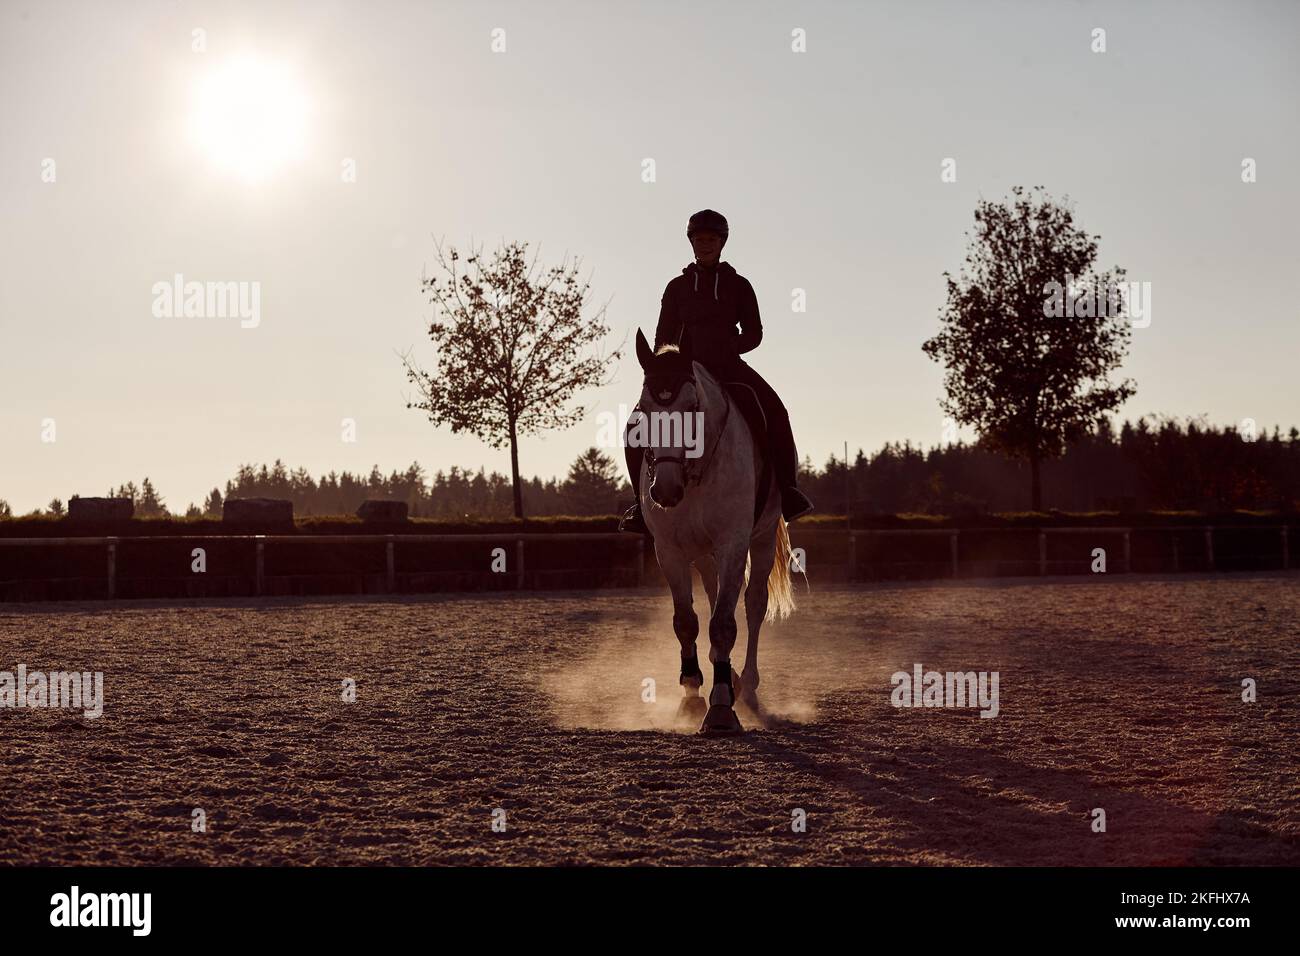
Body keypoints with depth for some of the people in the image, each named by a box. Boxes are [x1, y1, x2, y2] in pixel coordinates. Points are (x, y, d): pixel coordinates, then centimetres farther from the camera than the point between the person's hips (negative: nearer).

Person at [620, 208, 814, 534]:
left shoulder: (738, 285, 8)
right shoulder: (678, 287, 11)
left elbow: (754, 333, 6)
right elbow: (663, 336, 12)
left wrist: (728, 348, -12)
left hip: (729, 367, -1)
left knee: (775, 412, -28)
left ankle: (786, 488, -20)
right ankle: (644, 502, -7)